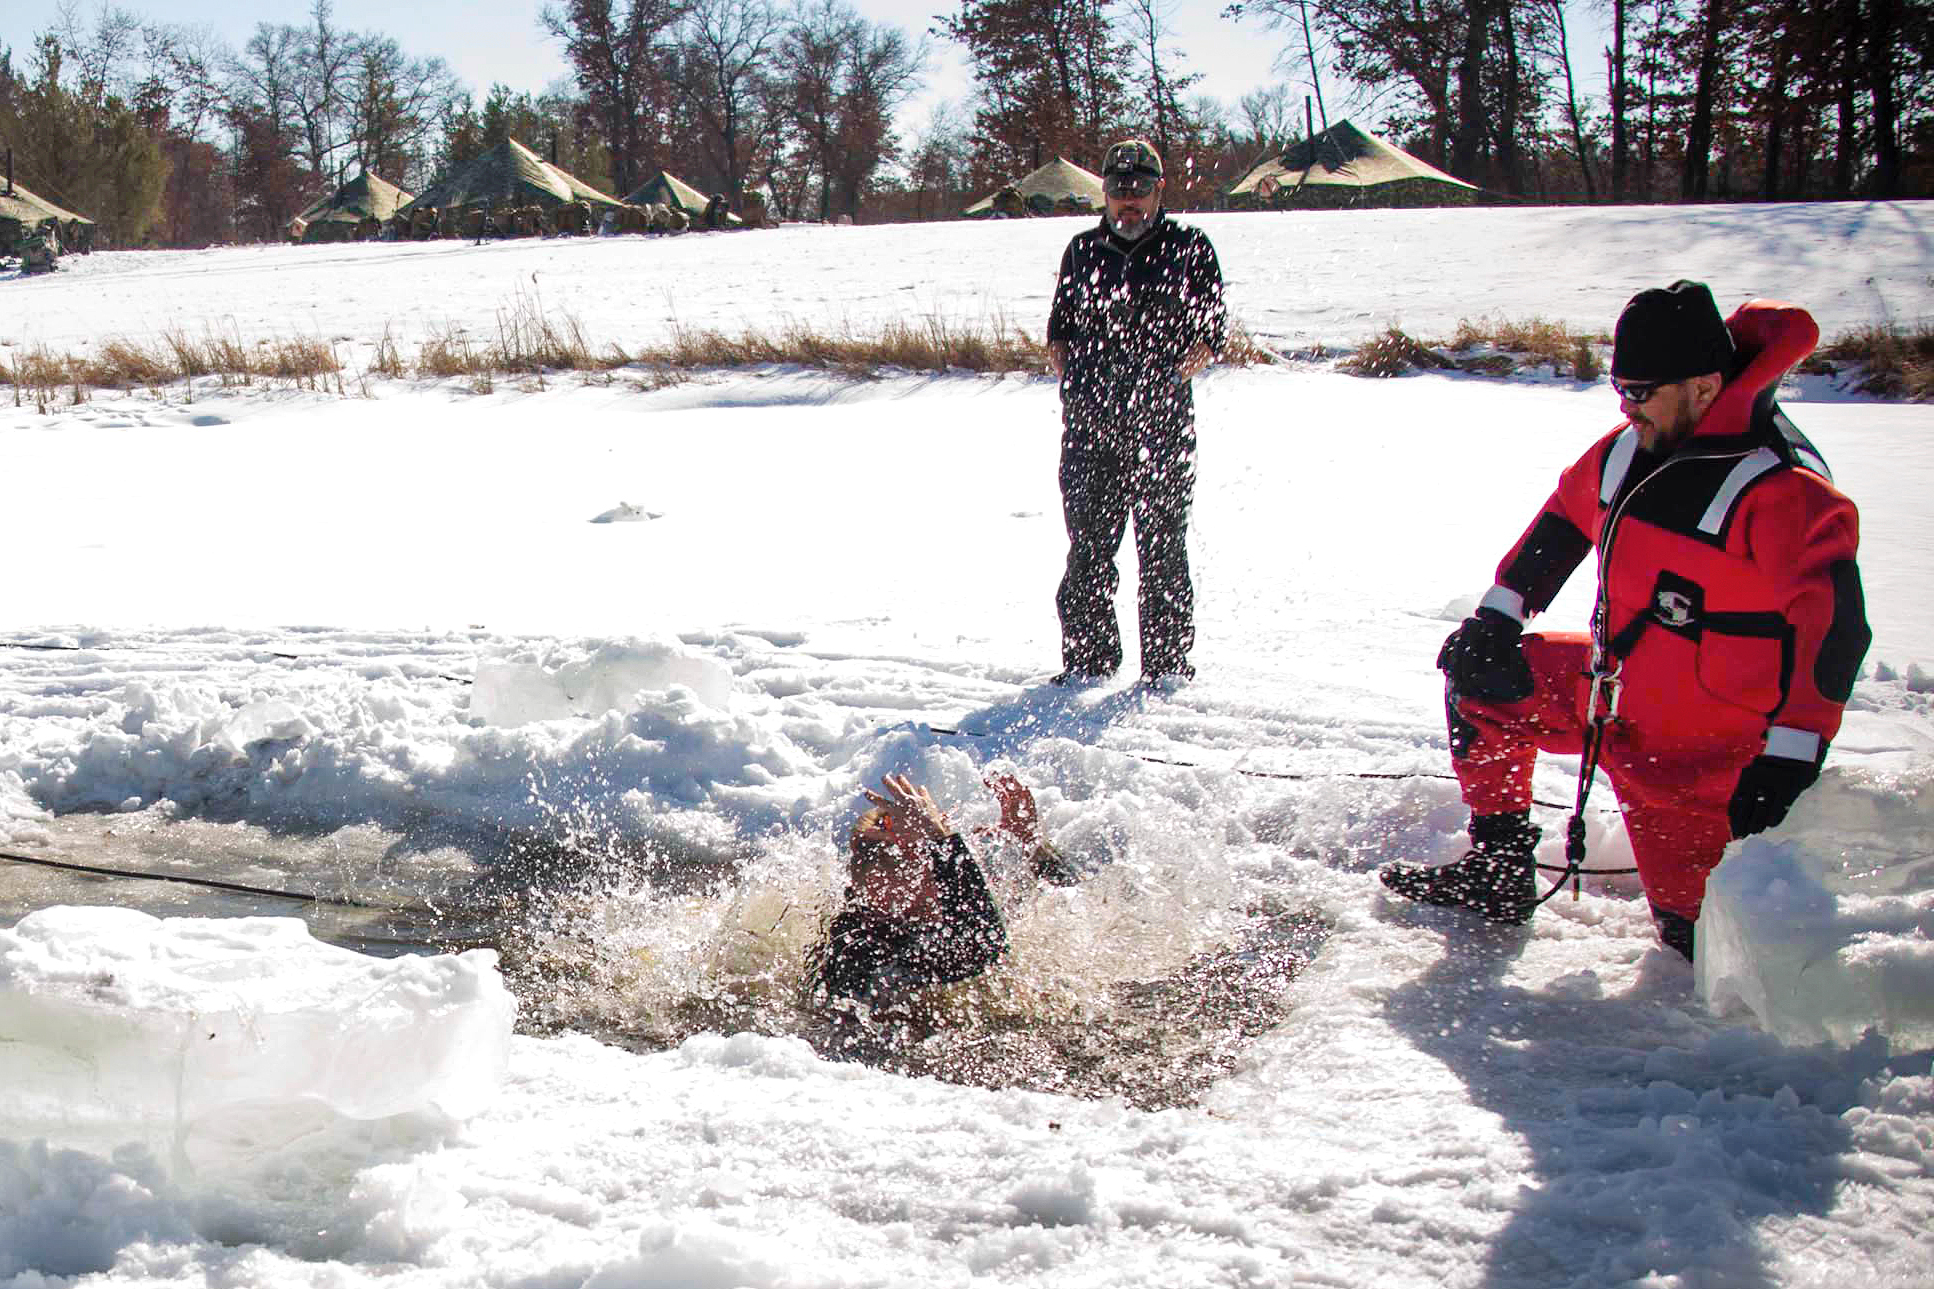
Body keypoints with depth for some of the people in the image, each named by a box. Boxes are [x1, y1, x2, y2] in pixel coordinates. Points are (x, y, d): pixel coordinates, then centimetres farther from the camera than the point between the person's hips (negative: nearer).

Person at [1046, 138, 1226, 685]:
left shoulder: (1189, 246, 6)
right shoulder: (1083, 250, 15)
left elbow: (1212, 328, 4)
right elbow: (1060, 324, 21)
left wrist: (1176, 376, -8)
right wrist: (1066, 371, 3)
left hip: (1162, 418, -3)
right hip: (1089, 419, 3)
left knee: (1162, 545, -1)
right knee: (1088, 542, 5)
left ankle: (1168, 665, 8)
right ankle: (1089, 658, 16)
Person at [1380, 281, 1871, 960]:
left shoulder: (1782, 491, -24)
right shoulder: (1627, 451, 0)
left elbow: (1830, 626, -28)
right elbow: (1565, 517, 18)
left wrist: (1788, 759, -33)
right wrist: (1498, 617, 16)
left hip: (1705, 742, -8)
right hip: (1615, 688, 8)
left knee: (1695, 927, -11)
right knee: (1477, 680, 17)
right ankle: (1500, 870, 25)